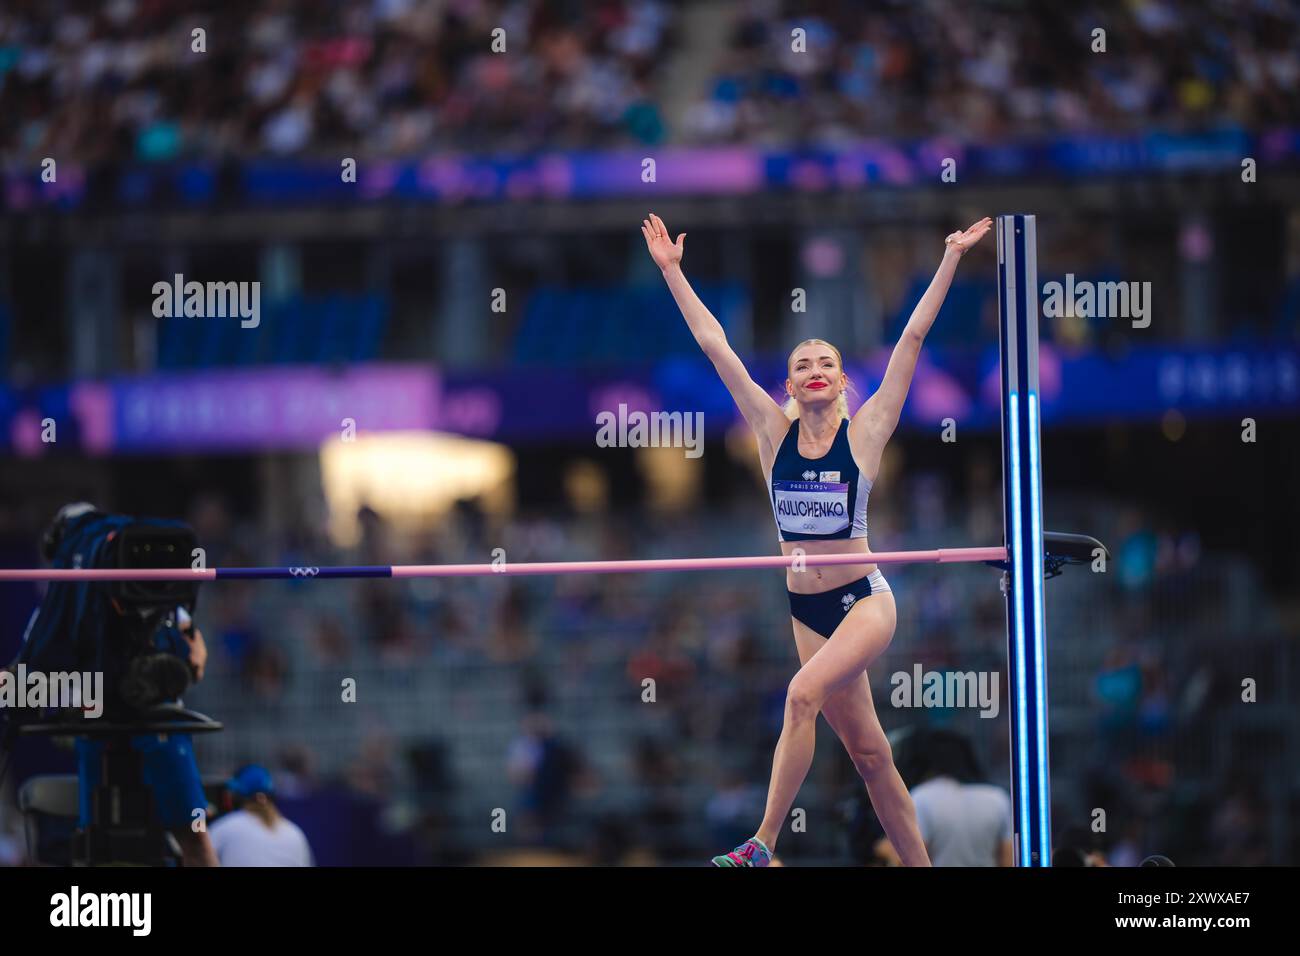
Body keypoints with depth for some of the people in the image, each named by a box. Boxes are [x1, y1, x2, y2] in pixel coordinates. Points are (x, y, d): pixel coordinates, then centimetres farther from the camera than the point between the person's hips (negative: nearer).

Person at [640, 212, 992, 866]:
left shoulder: (864, 432, -3)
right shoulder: (774, 432, 4)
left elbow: (913, 338, -4)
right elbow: (714, 345, 4)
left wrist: (951, 260, -5)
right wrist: (671, 271, 3)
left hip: (864, 597, -4)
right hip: (805, 607, 4)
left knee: (804, 694, -26)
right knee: (867, 751, 6)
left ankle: (763, 845, -27)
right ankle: (918, 867, 14)